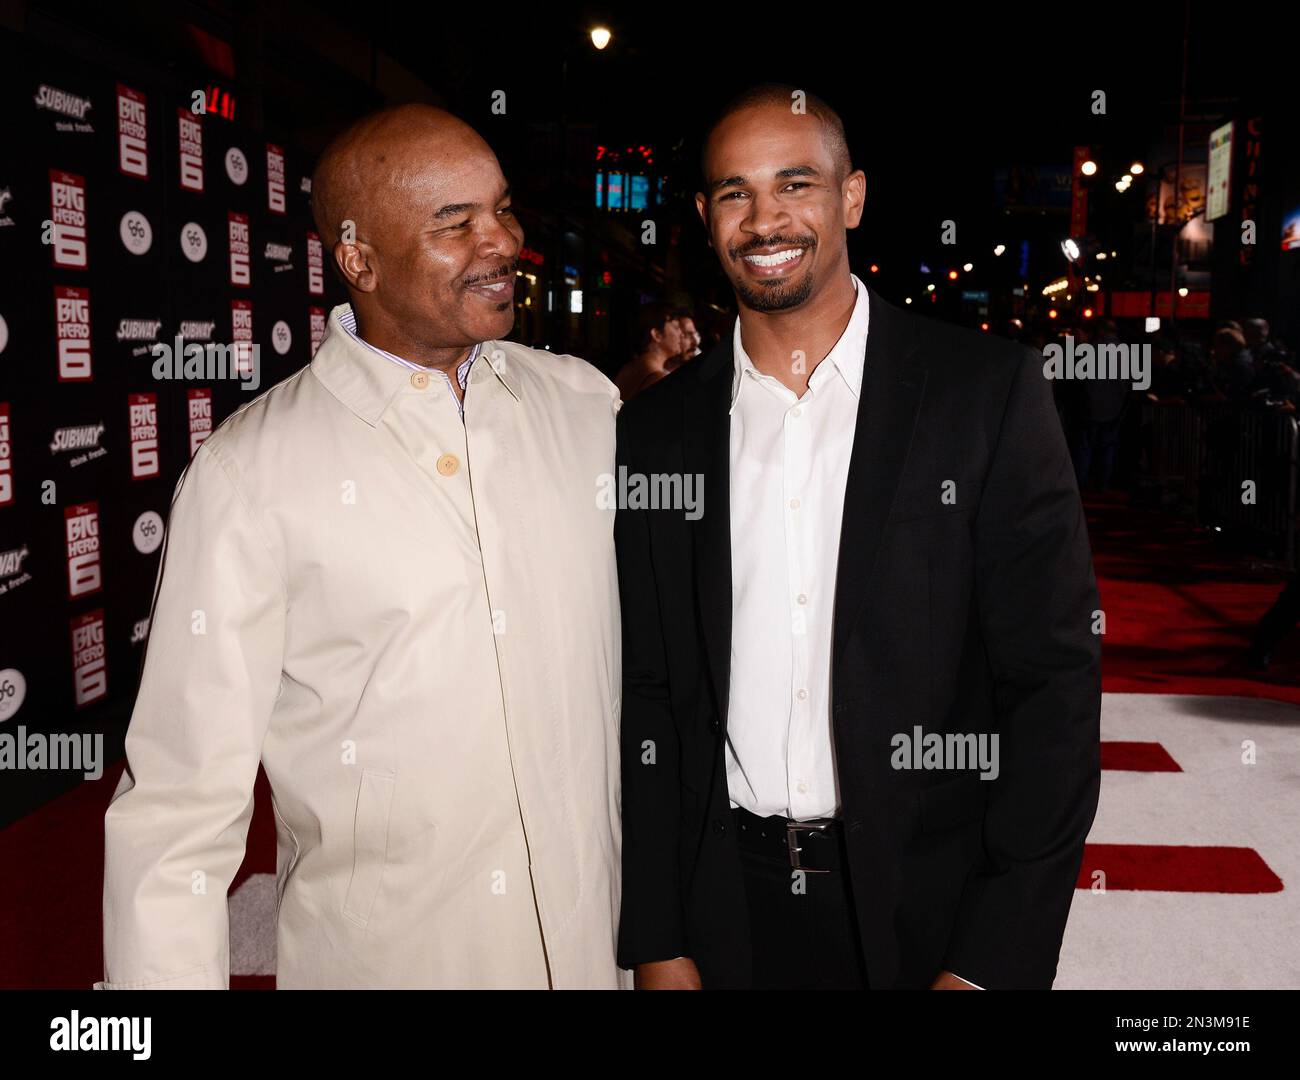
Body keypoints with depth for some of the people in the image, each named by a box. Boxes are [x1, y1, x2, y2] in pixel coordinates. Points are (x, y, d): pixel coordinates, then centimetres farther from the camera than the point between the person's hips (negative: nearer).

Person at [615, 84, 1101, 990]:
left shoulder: (988, 390, -8)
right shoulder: (657, 431, 0)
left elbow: (1055, 675, -9)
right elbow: (647, 698, 3)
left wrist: (996, 961, -13)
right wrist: (656, 942, 0)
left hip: (931, 905, -2)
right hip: (725, 907, 2)